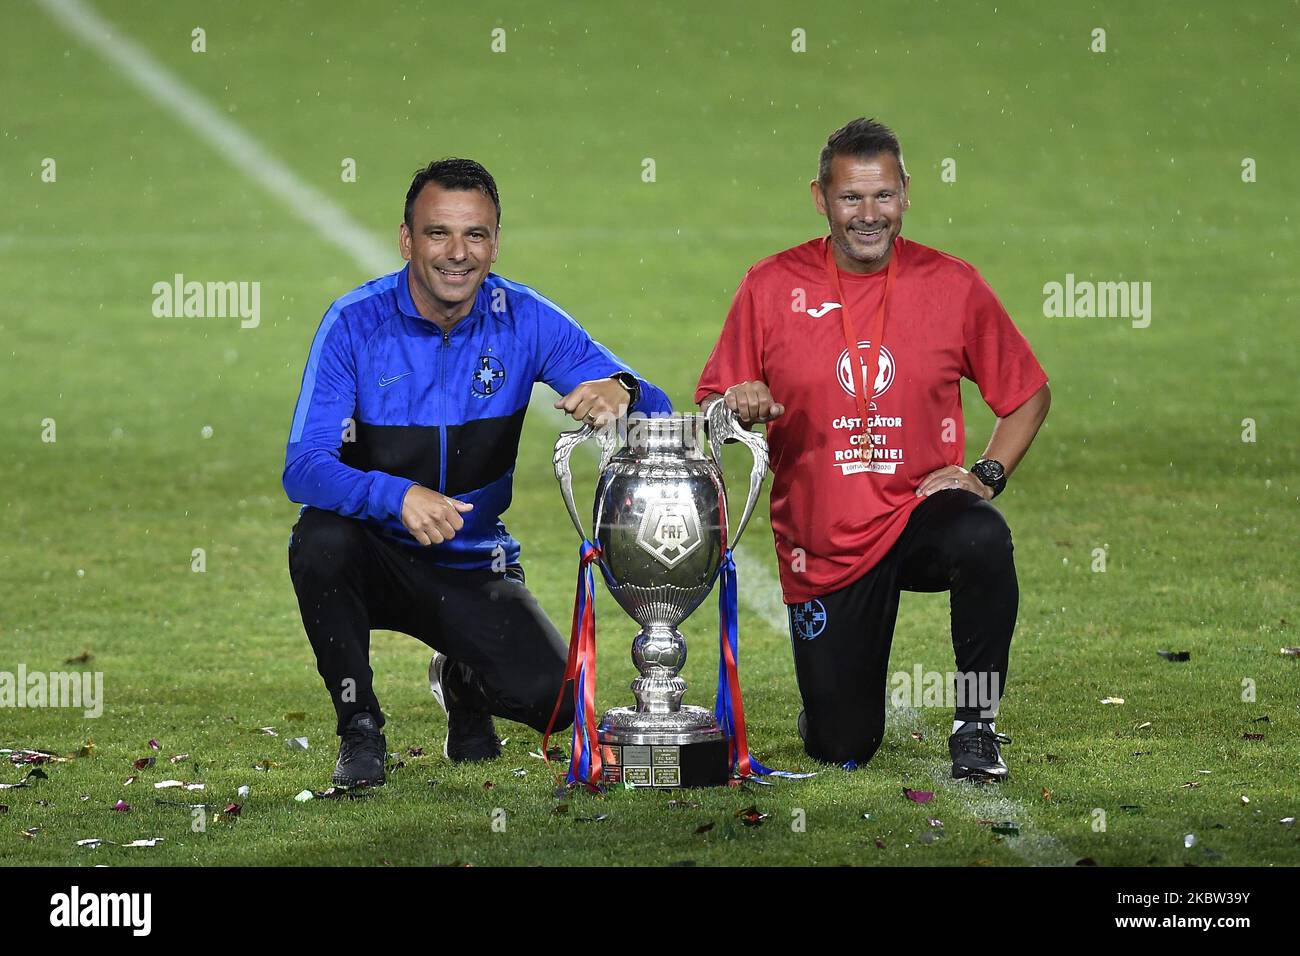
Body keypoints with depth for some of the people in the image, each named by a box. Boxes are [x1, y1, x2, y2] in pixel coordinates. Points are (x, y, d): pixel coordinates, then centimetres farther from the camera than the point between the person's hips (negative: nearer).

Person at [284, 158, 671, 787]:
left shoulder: (525, 320, -8)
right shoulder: (356, 323, -14)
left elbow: (654, 413, -11)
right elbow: (303, 468, -23)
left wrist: (619, 392, -37)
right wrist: (397, 495, -43)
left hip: (475, 568, 1)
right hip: (377, 554, -1)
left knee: (550, 697, -22)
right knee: (320, 539, -35)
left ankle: (462, 679, 17)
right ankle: (359, 728, -12)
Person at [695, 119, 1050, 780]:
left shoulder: (953, 285, -2)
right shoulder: (772, 287, -4)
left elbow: (1028, 394, 8)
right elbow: (712, 404, 1)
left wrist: (988, 474, -7)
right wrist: (739, 409, -23)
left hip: (919, 514, 0)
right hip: (821, 545, 0)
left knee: (982, 539, -37)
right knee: (840, 747, 0)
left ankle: (975, 724, -16)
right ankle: (832, 689, 40)